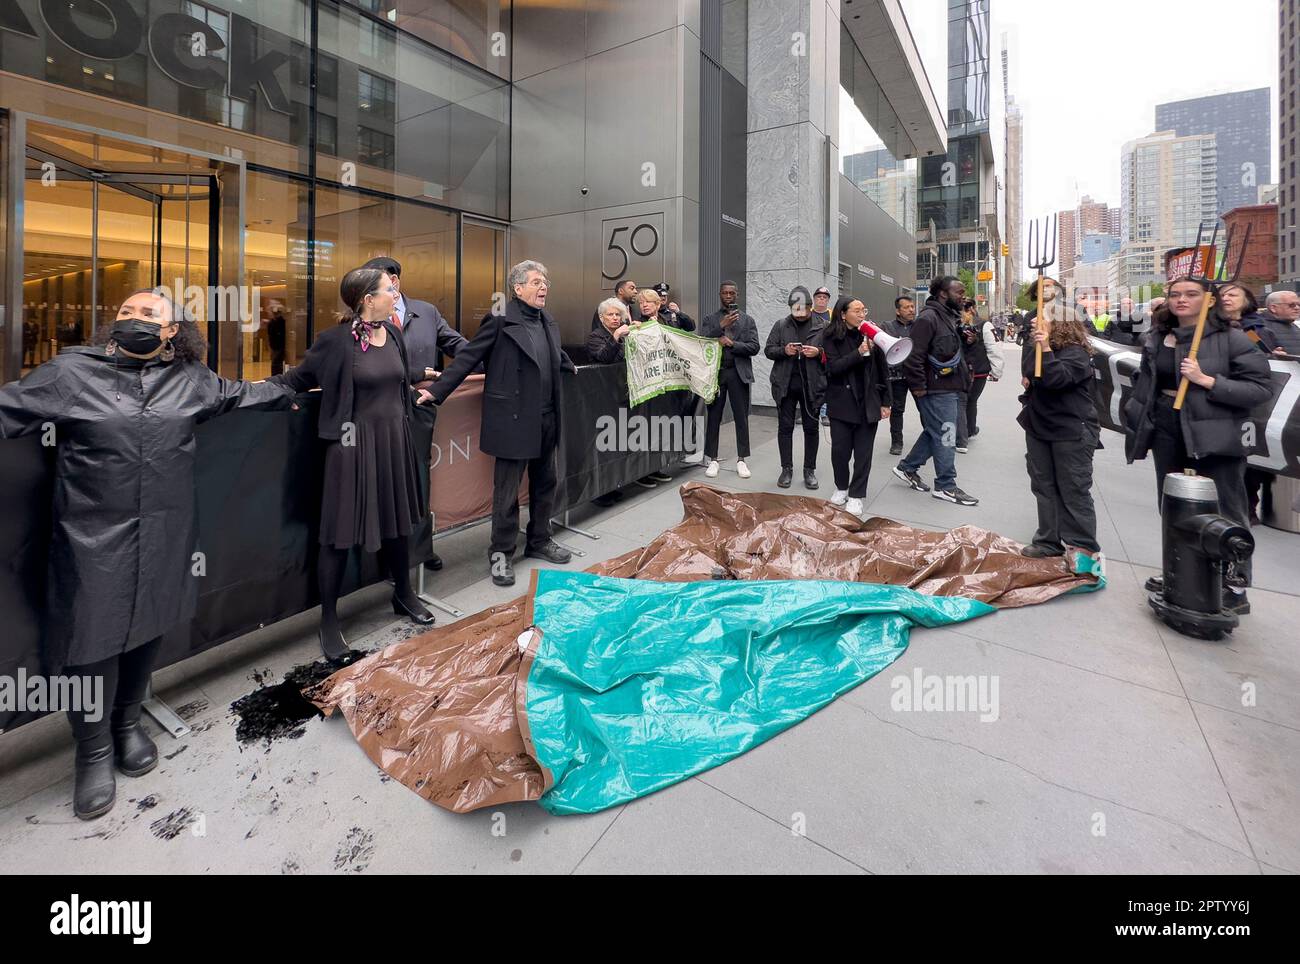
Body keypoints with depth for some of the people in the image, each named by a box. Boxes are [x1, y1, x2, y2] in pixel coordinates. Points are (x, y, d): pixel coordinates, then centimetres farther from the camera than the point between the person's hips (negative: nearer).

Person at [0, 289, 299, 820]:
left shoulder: (191, 379, 5)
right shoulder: (69, 371, -3)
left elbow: (236, 394, 23)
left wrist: (283, 395, 39)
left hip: (165, 535, 3)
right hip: (93, 538, -3)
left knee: (146, 629, 14)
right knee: (93, 637, 1)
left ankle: (127, 723, 37)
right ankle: (93, 750, 23)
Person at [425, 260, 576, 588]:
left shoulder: (548, 323, 12)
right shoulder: (501, 322, -8)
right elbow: (468, 357, -11)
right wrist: (436, 391, -14)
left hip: (547, 418, 7)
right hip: (514, 418, -7)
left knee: (544, 482, 16)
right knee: (507, 489, 2)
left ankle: (539, 540, 33)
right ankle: (501, 553, 16)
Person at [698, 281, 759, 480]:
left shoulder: (747, 320, 9)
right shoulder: (709, 319, 10)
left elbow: (754, 347, -2)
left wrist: (731, 343, -13)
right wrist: (721, 326, -15)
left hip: (738, 373, 0)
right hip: (715, 372, 0)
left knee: (741, 418, 2)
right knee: (713, 417, 3)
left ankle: (741, 460, 11)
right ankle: (712, 459, 11)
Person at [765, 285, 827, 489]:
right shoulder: (781, 325, 4)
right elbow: (768, 350, 6)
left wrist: (818, 353, -16)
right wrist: (783, 350, -13)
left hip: (811, 385, -1)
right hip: (785, 385, 1)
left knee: (811, 428, 7)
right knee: (785, 427, 6)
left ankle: (810, 470, 19)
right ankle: (786, 469, 17)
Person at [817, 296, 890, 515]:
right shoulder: (831, 338, -3)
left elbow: (882, 371, 6)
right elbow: (833, 368, -14)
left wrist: (885, 402, 6)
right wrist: (858, 353, -24)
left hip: (868, 404, 1)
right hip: (842, 404, -1)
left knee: (863, 453, 3)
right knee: (840, 450, 3)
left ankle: (856, 495, 16)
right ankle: (841, 487, 28)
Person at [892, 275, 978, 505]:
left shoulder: (950, 316, 15)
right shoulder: (928, 318, -16)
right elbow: (914, 355, -23)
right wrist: (918, 386, -21)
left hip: (951, 388, 10)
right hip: (937, 390, -10)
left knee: (935, 433, 17)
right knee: (945, 435, -1)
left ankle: (907, 467, 29)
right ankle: (945, 486, 10)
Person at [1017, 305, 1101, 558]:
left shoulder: (1076, 352, -14)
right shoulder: (1035, 347, 8)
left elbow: (1056, 378, -31)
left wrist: (1046, 348, -33)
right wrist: (1027, 380, 7)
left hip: (1072, 432, -8)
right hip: (1039, 428, 8)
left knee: (1074, 491, -2)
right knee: (1043, 486, 12)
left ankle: (1084, 547, 8)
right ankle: (1049, 541, 21)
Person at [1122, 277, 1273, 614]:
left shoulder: (1230, 339, -7)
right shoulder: (1156, 338, 8)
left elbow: (1261, 388, -10)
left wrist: (1207, 380, -20)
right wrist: (1137, 428, 14)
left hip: (1213, 436, -5)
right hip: (1167, 434, 5)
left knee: (1226, 513, -1)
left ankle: (1236, 587, 8)